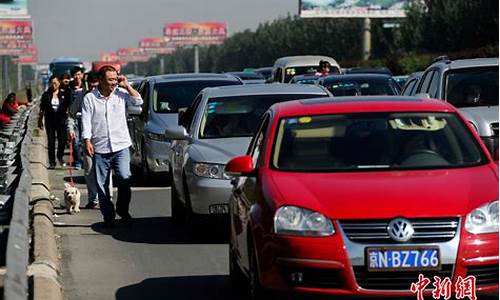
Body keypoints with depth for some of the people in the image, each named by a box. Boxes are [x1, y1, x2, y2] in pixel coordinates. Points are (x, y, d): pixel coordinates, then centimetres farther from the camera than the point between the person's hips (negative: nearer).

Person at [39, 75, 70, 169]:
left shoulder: (64, 95, 2)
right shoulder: (46, 95, 3)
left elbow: (68, 108, 6)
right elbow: (42, 109, 8)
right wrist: (40, 120, 8)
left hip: (61, 120, 0)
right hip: (50, 121, 0)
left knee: (62, 140, -1)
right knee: (51, 142, 2)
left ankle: (60, 157, 27)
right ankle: (52, 162, 10)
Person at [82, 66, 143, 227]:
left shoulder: (121, 94, 6)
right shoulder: (89, 98, 2)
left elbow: (138, 101, -1)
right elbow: (86, 121, 0)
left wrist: (126, 86, -4)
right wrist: (87, 141, -10)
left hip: (121, 146, 0)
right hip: (100, 149, 0)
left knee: (124, 178, -14)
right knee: (102, 185, 3)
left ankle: (122, 209, 7)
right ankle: (108, 216, 14)